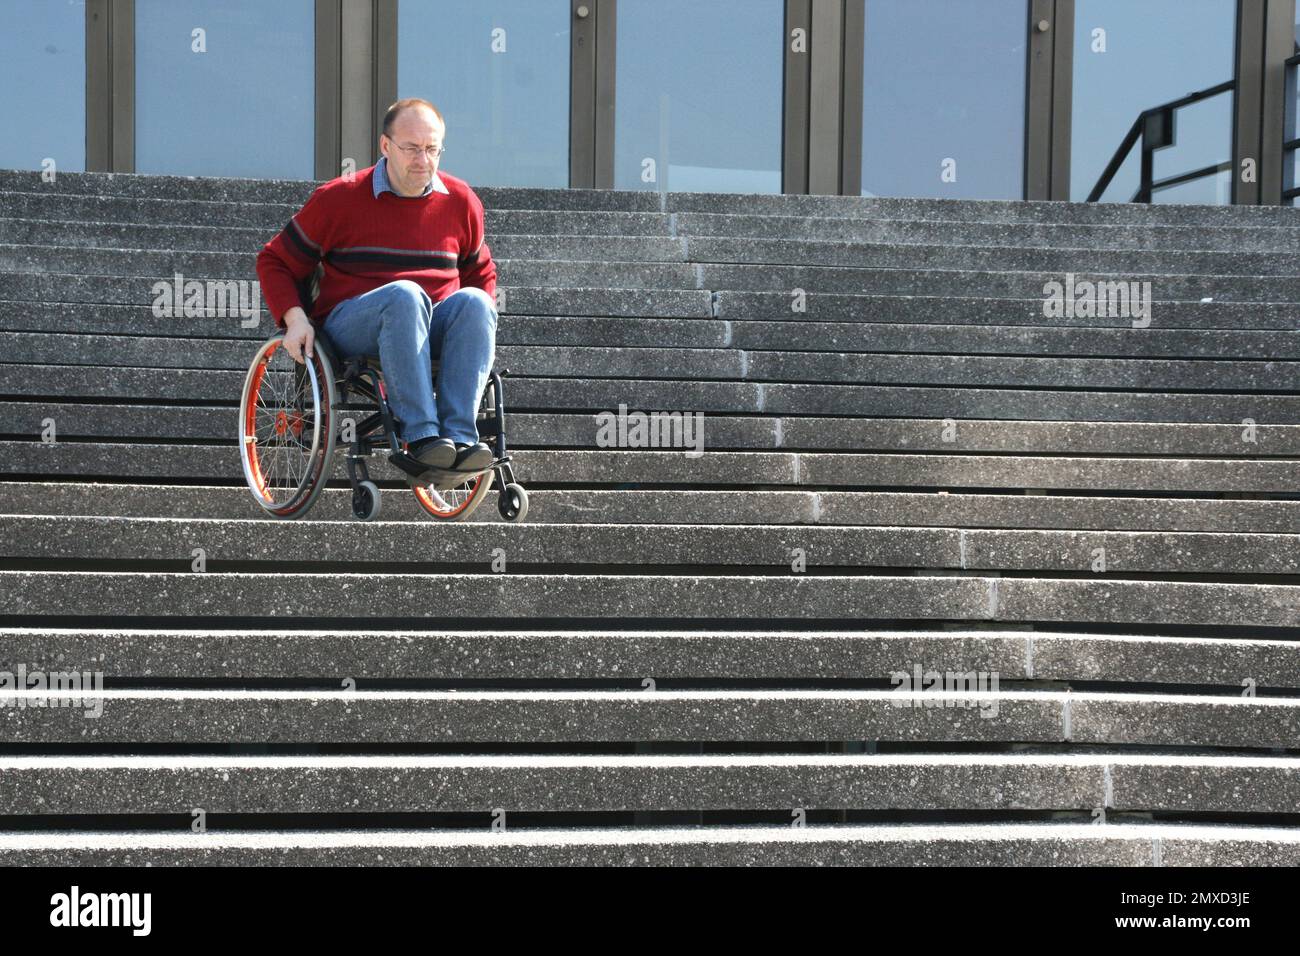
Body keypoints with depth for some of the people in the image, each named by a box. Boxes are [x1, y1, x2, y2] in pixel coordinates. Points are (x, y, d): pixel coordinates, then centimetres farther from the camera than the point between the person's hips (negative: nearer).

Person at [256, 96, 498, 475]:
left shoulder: (461, 201, 11)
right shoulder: (338, 198, 3)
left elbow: (480, 273, 27)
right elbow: (275, 261, 10)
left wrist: (480, 327, 7)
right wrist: (295, 318, -8)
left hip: (431, 329, 3)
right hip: (349, 327, -3)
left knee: (474, 301, -30)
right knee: (405, 294, -36)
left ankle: (459, 435, -41)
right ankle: (420, 436, -43)